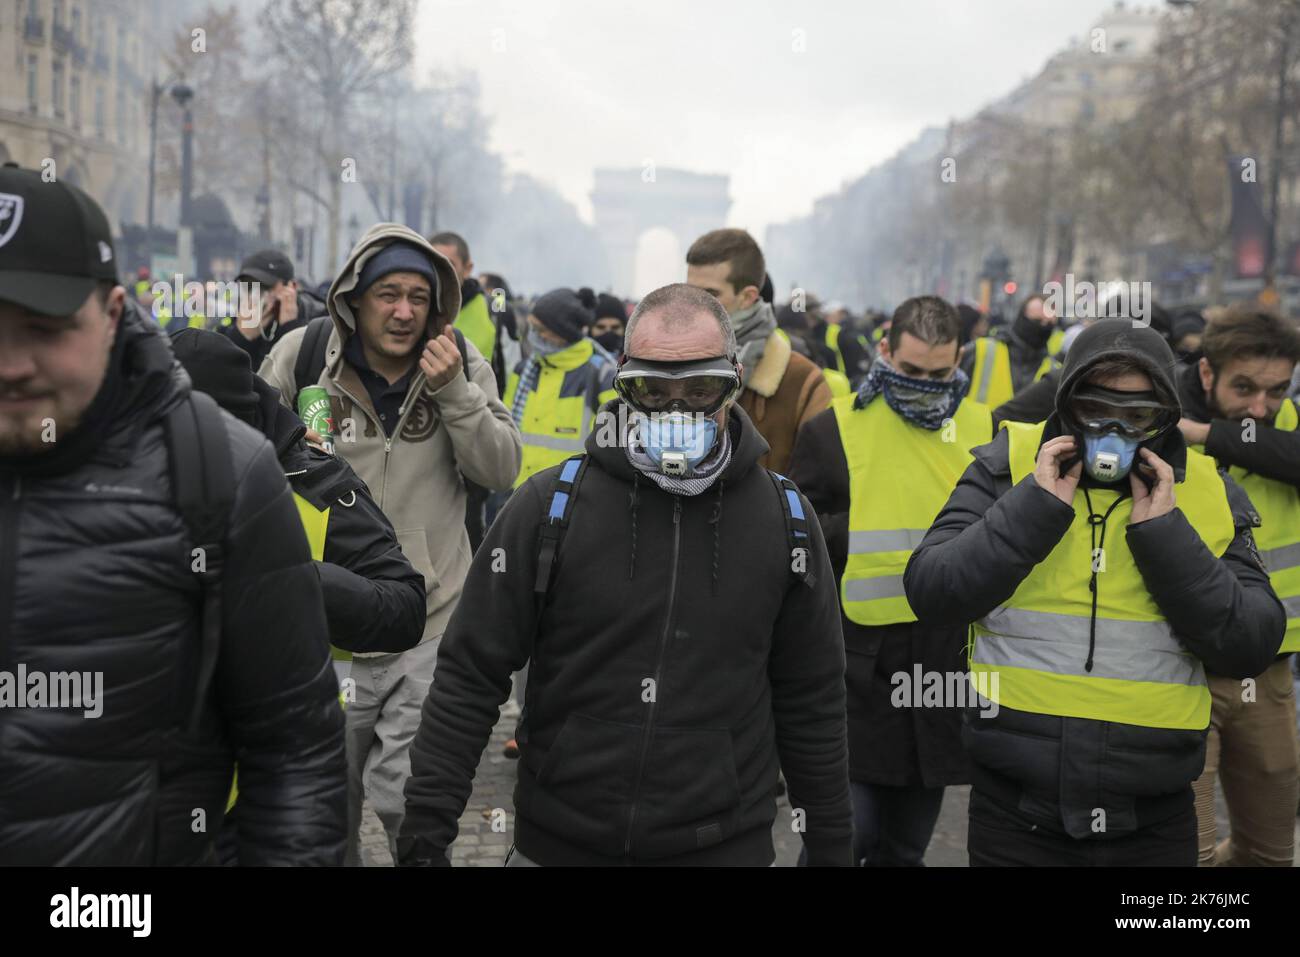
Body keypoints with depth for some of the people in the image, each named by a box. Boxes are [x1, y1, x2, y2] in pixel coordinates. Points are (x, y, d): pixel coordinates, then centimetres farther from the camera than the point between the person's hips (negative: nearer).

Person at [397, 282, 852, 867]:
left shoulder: (785, 518, -1)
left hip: (725, 845, 1)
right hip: (557, 843, -1)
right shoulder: (549, 506, -7)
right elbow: (470, 676, -4)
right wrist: (425, 832, -7)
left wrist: (831, 847, 9)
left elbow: (812, 704, 6)